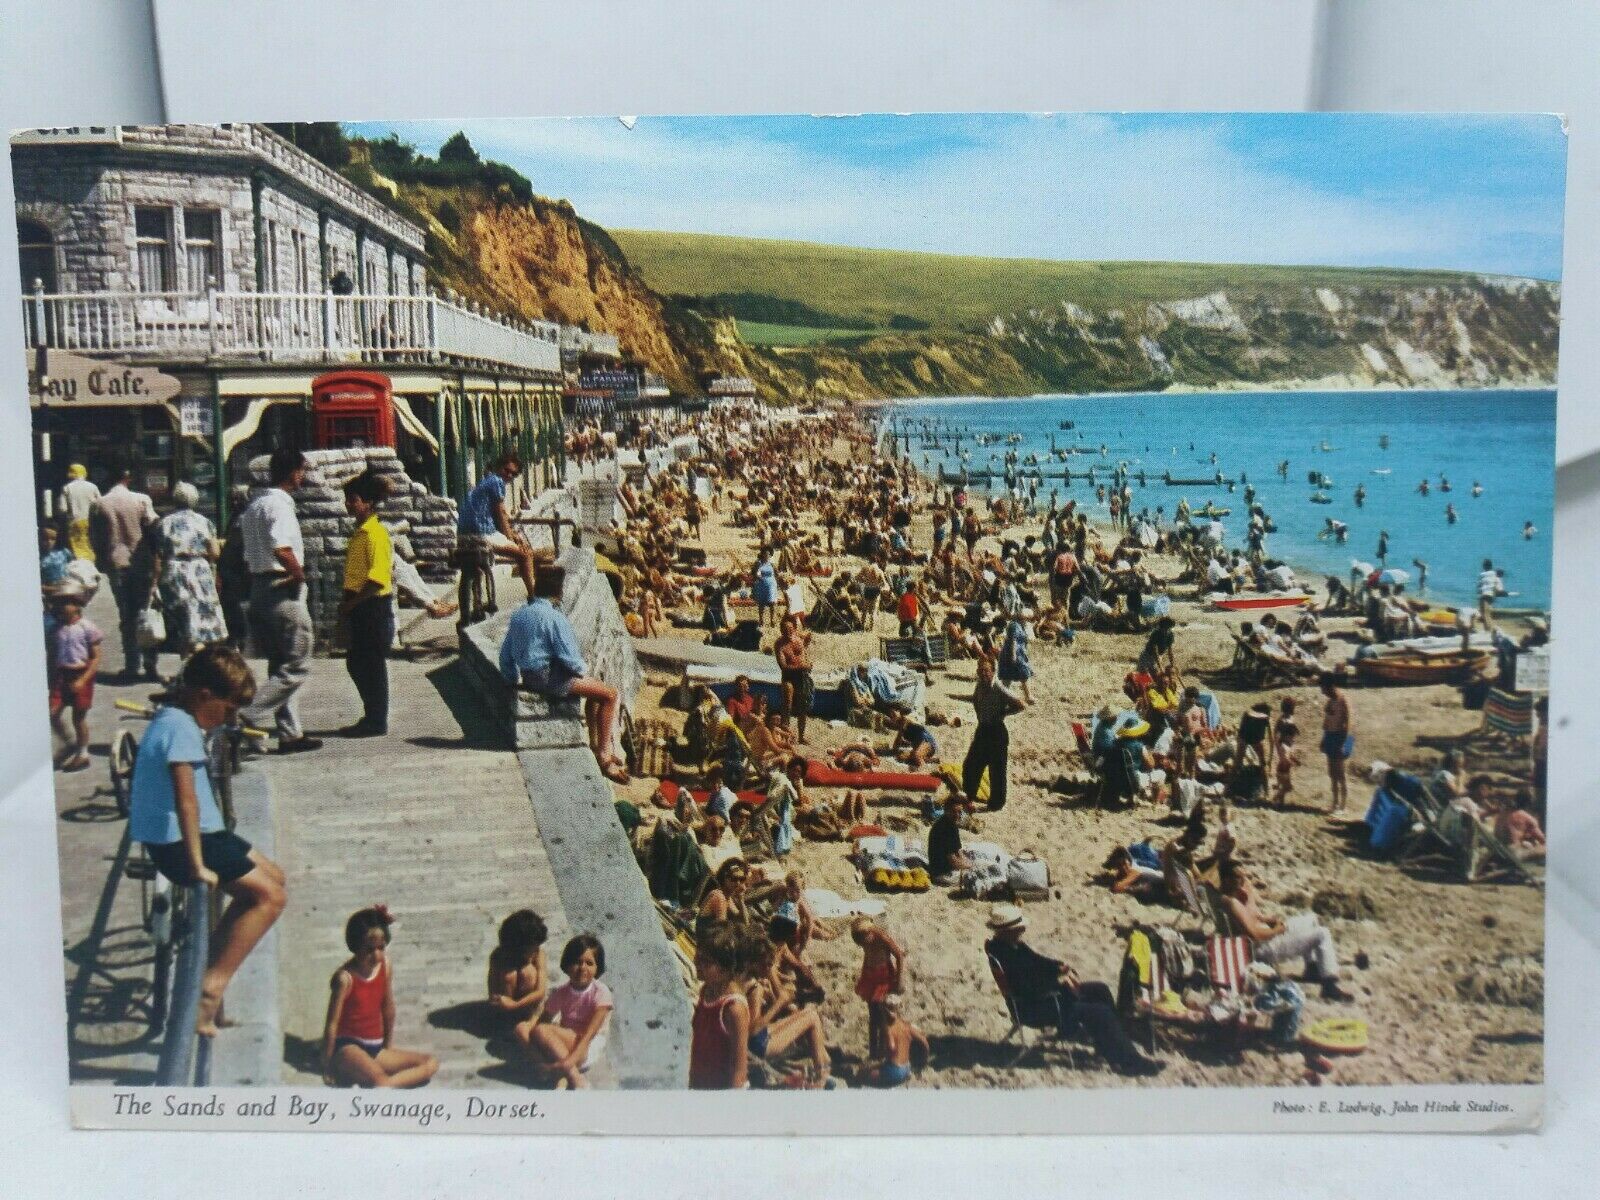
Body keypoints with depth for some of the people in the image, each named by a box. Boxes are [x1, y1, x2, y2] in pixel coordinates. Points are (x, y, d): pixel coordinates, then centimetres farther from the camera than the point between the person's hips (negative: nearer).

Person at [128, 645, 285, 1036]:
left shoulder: (173, 717, 12)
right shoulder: (181, 728, -20)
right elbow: (185, 799, -27)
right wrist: (198, 865, -28)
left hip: (176, 837, 10)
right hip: (178, 841, -10)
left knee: (271, 875, 15)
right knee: (269, 896, -15)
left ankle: (211, 959, 17)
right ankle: (210, 989, -16)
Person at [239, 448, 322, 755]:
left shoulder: (255, 505, 15)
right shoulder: (279, 505, -15)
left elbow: (250, 553, 17)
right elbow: (281, 550, -28)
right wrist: (299, 574, -13)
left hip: (259, 586, 10)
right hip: (283, 590, -10)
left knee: (281, 665, 12)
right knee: (297, 666, -4)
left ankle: (290, 733, 15)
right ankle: (251, 716, -11)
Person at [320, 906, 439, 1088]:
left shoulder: (385, 968, 1)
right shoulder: (345, 978, -17)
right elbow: (332, 1024, -12)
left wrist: (387, 1047, 20)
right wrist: (327, 1066, -7)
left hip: (375, 1048, 8)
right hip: (348, 1047, -8)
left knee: (430, 1063, -10)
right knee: (379, 1079, -40)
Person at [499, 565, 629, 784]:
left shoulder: (519, 613, 8)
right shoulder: (553, 618, -18)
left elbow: (505, 653, 13)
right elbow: (569, 657, -19)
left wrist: (514, 679, 21)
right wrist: (583, 668, 1)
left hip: (528, 677, 10)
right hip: (549, 678, -10)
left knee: (596, 688, 24)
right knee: (610, 694, -6)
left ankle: (596, 744, 26)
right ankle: (605, 756, -5)